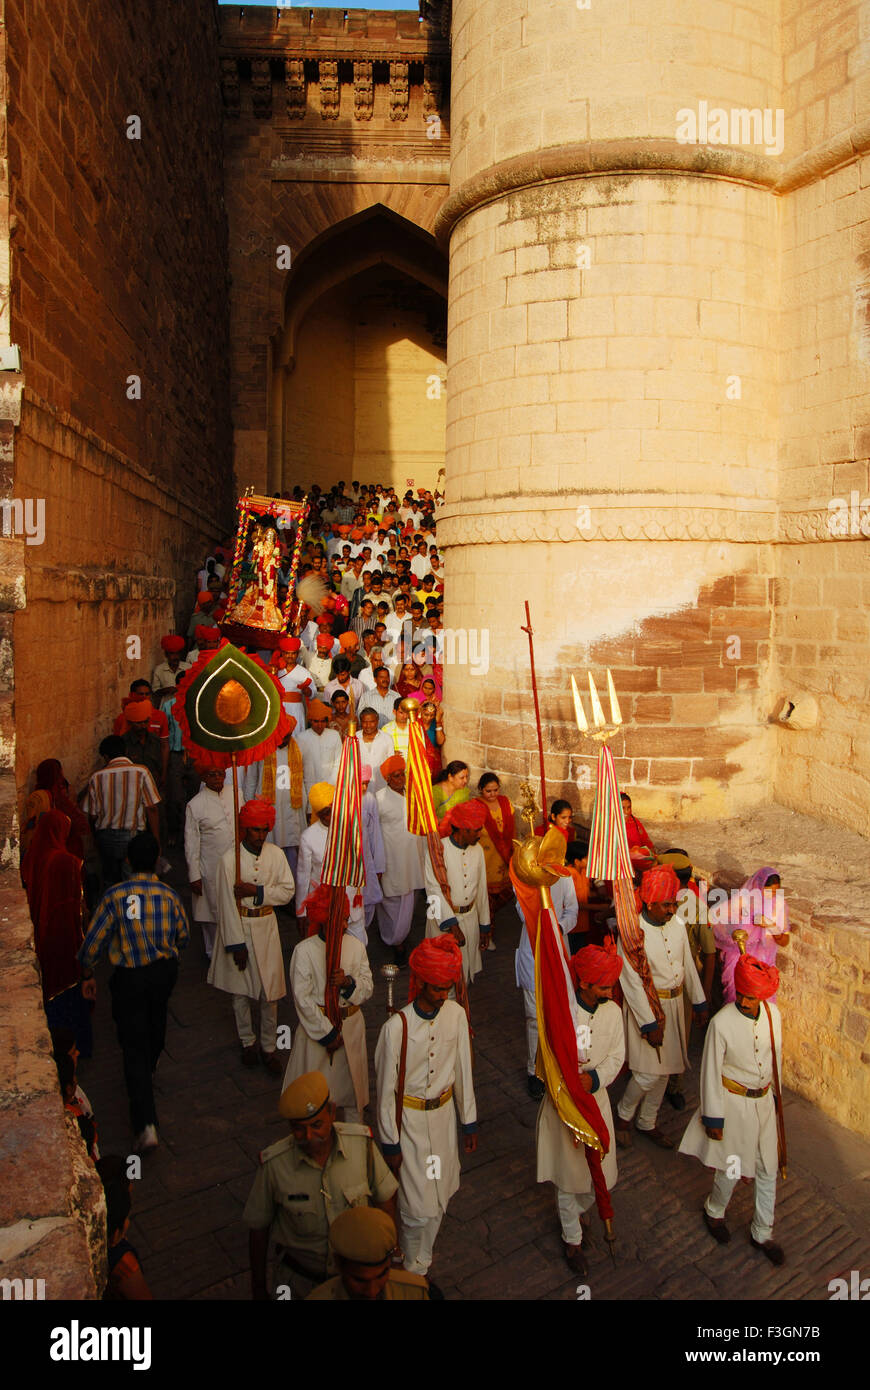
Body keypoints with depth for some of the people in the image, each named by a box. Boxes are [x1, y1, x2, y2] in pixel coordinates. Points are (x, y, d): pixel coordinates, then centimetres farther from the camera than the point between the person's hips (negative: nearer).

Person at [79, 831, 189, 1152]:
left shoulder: (114, 896, -18)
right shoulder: (170, 895, -9)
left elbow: (94, 941, -12)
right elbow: (183, 937, 4)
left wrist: (85, 967, 10)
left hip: (129, 978, -3)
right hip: (165, 972, 3)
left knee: (134, 1045, 3)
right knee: (156, 1020, 32)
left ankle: (146, 1125, -6)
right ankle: (150, 1065, 62)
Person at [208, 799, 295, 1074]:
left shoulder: (276, 854, -5)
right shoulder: (229, 858, -14)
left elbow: (287, 891, -2)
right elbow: (227, 904, -13)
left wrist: (257, 891, -17)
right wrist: (236, 944, -13)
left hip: (266, 926, 2)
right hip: (238, 927, -2)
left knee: (270, 990, 5)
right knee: (240, 989, 12)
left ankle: (269, 1047, 23)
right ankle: (247, 1041, 33)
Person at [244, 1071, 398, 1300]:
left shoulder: (361, 1142, -22)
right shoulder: (274, 1163, -25)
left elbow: (385, 1197, -5)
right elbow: (257, 1227, -9)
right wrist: (258, 1289, 1)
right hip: (301, 1280, -1)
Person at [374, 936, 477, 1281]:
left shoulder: (456, 1014, -13)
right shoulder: (396, 1027, -25)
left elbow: (463, 1071, 0)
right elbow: (386, 1088, -14)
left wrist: (469, 1121, 7)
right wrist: (390, 1143, -6)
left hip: (443, 1113, 4)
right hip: (409, 1118, -4)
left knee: (440, 1192, 17)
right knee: (419, 1205, 0)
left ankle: (420, 1255, 44)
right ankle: (415, 1271, 27)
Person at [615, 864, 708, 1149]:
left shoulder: (677, 925, -1)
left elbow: (688, 965, 12)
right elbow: (632, 983, -19)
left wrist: (699, 1002, 13)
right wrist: (649, 1024, -19)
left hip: (674, 1003, 6)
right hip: (645, 1005, -6)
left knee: (664, 1070, 14)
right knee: (649, 1072, -7)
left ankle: (648, 1123, 33)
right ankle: (623, 1115, 20)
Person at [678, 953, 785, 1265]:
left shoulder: (772, 1014, -10)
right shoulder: (722, 1022, -25)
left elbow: (776, 1056, 8)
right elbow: (711, 1072, -16)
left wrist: (774, 1093, 18)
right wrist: (713, 1118, -10)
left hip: (763, 1100, 5)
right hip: (733, 1101, -5)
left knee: (768, 1169, 15)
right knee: (733, 1168, 9)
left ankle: (762, 1233, 36)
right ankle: (714, 1212, 40)